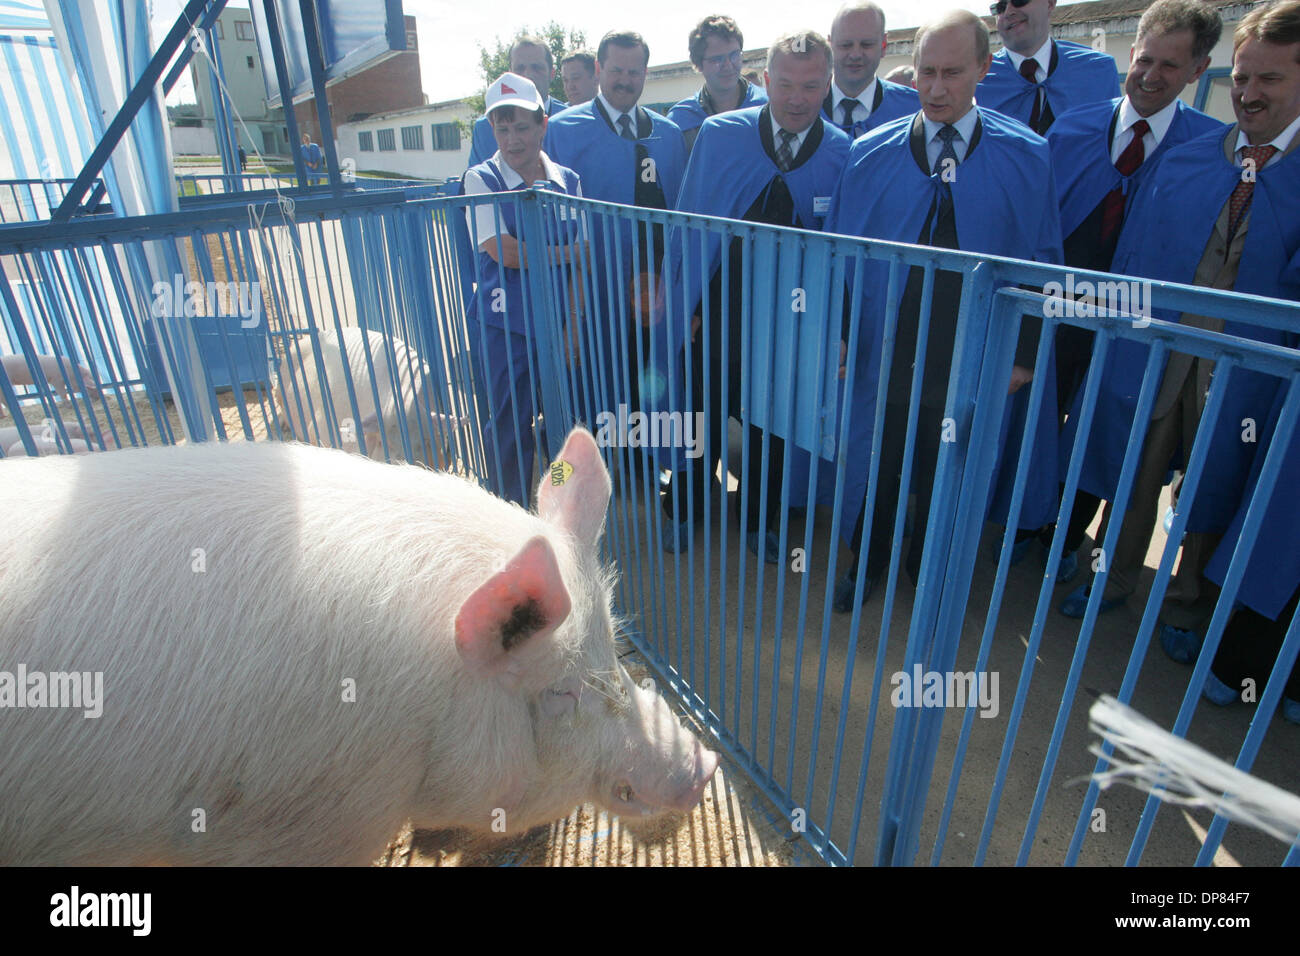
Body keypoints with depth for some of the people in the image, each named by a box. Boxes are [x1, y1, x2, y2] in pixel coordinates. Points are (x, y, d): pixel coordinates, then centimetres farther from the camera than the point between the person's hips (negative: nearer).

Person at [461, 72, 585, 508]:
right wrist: (564, 252, -4)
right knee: (509, 430, 2)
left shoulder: (568, 181, 10)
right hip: (504, 325, -3)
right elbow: (501, 250, -12)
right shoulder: (481, 179, 1)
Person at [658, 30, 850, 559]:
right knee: (704, 413, 12)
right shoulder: (718, 133, -8)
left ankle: (759, 523, 37)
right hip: (721, 304, 0)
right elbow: (689, 218, -1)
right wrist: (677, 294, 0)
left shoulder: (842, 153, -6)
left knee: (772, 423, 15)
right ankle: (683, 510, 36)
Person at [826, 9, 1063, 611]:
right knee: (875, 471, 16)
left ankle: (926, 569, 42)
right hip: (883, 353, 1)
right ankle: (867, 563, 41)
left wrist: (1025, 353, -4)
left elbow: (1041, 263, 0)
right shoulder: (871, 154, -1)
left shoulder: (1027, 158, -4)